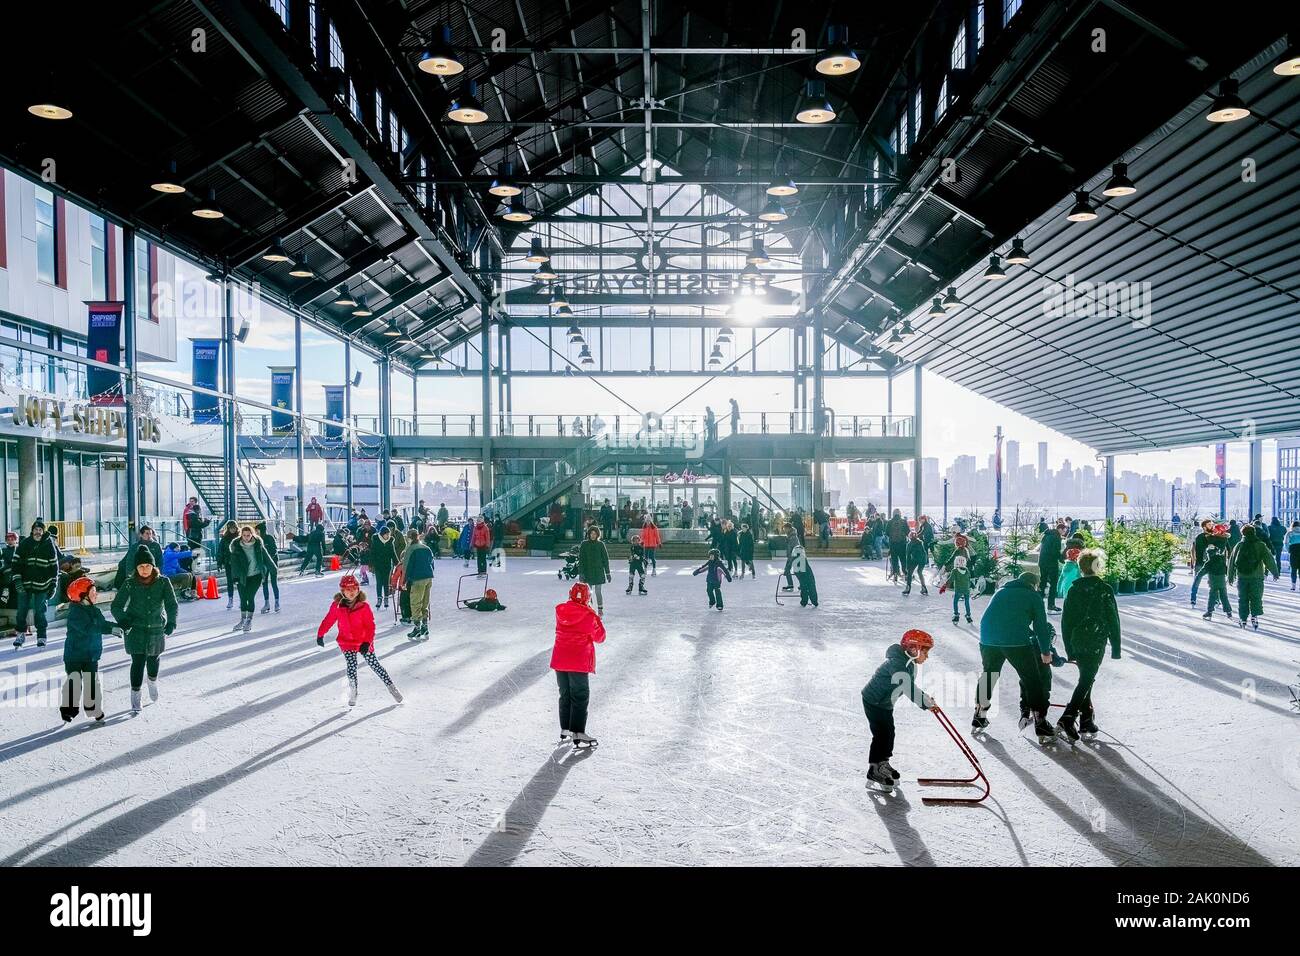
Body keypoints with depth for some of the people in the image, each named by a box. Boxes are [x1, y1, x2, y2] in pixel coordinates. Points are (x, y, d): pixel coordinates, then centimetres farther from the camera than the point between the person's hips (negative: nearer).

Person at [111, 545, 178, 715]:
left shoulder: (163, 582, -8)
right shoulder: (130, 584, -8)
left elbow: (171, 604, -10)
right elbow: (117, 606, -4)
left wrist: (171, 623, -25)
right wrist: (123, 621, -22)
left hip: (157, 629, 2)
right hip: (136, 629, -1)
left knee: (153, 659, 18)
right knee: (138, 662, -8)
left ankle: (153, 682, 47)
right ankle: (135, 696, 3)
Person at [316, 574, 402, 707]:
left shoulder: (364, 606, -12)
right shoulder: (337, 606, -6)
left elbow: (370, 626, -11)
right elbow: (329, 620, 8)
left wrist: (367, 642, -19)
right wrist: (320, 635, 9)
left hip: (364, 642, -1)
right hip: (347, 642, 1)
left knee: (374, 665, 1)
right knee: (351, 667, -8)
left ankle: (391, 687, 12)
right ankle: (352, 694, 9)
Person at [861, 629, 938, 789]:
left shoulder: (909, 664, 4)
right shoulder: (897, 665, -29)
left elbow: (910, 687, 12)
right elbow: (909, 689, -37)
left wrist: (926, 698, -1)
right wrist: (927, 702, -36)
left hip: (885, 703, 10)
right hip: (874, 702, -10)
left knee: (889, 732, 16)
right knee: (881, 734, -8)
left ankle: (883, 764, 31)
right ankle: (874, 770, 2)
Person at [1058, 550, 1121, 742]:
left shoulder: (1073, 589, 5)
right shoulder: (1104, 589, -7)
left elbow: (1065, 620, 7)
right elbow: (1113, 620, -6)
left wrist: (1069, 649, 13)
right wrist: (1116, 648, 2)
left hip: (1076, 643, 5)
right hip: (1096, 643, -4)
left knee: (1085, 680, 16)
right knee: (1086, 681, -3)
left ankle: (1087, 722, 18)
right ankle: (1067, 718, -16)